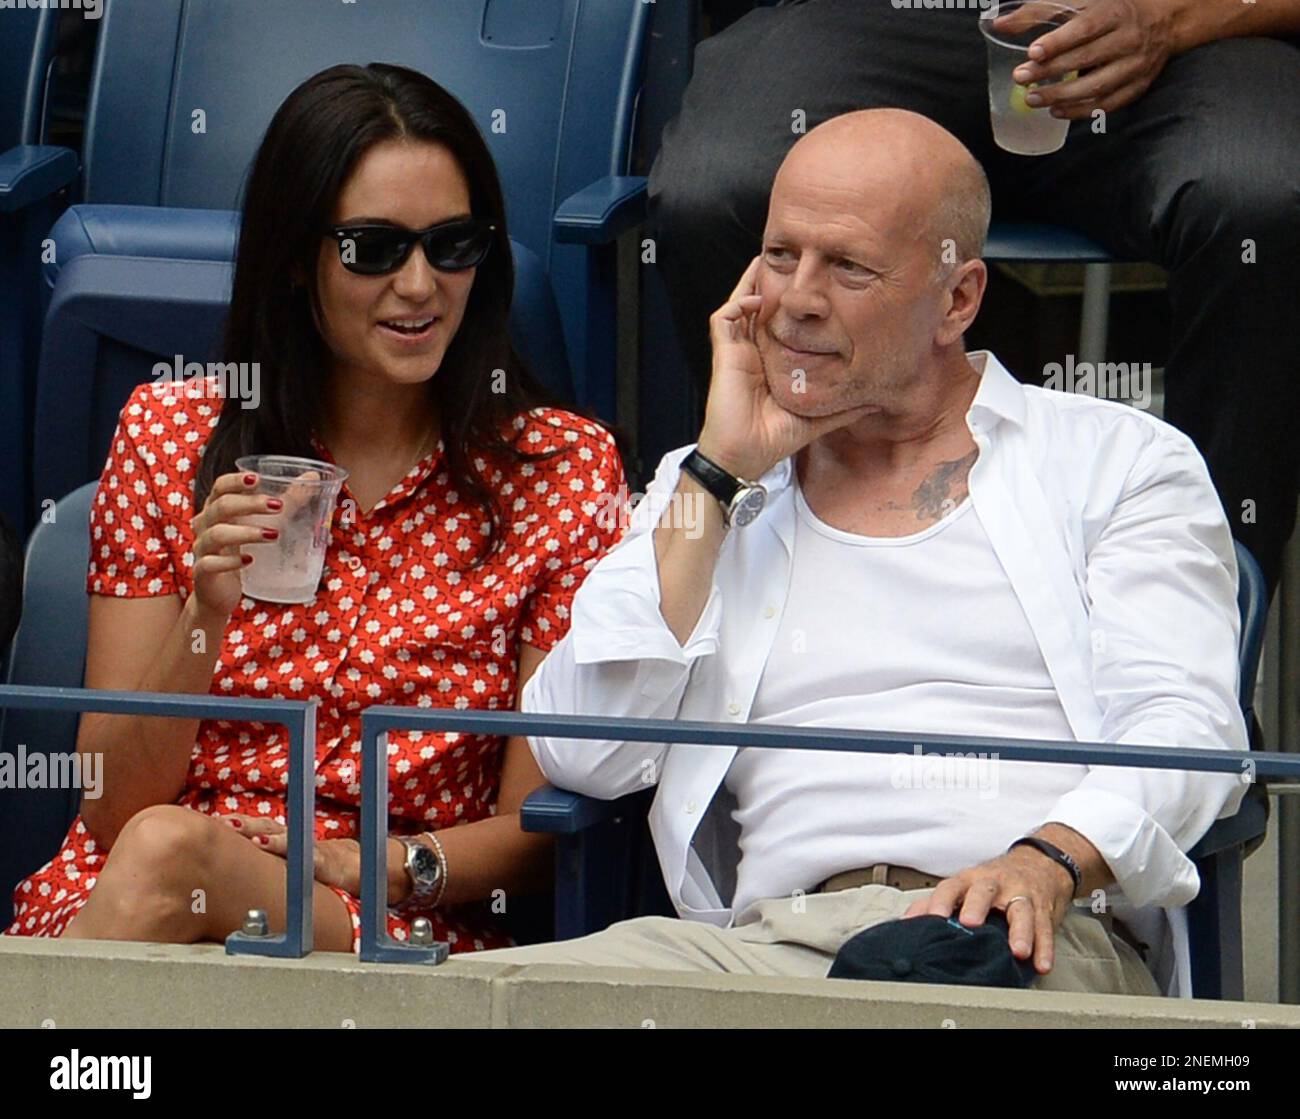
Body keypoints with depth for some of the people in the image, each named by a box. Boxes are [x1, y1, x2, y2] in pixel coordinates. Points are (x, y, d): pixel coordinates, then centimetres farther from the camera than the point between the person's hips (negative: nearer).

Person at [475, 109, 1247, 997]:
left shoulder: (1120, 463, 19)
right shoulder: (707, 493, 28)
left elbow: (1187, 724, 2)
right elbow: (580, 754, 12)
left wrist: (1046, 863, -20)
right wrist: (722, 469, 11)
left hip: (1038, 950, -1)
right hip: (774, 939, 2)